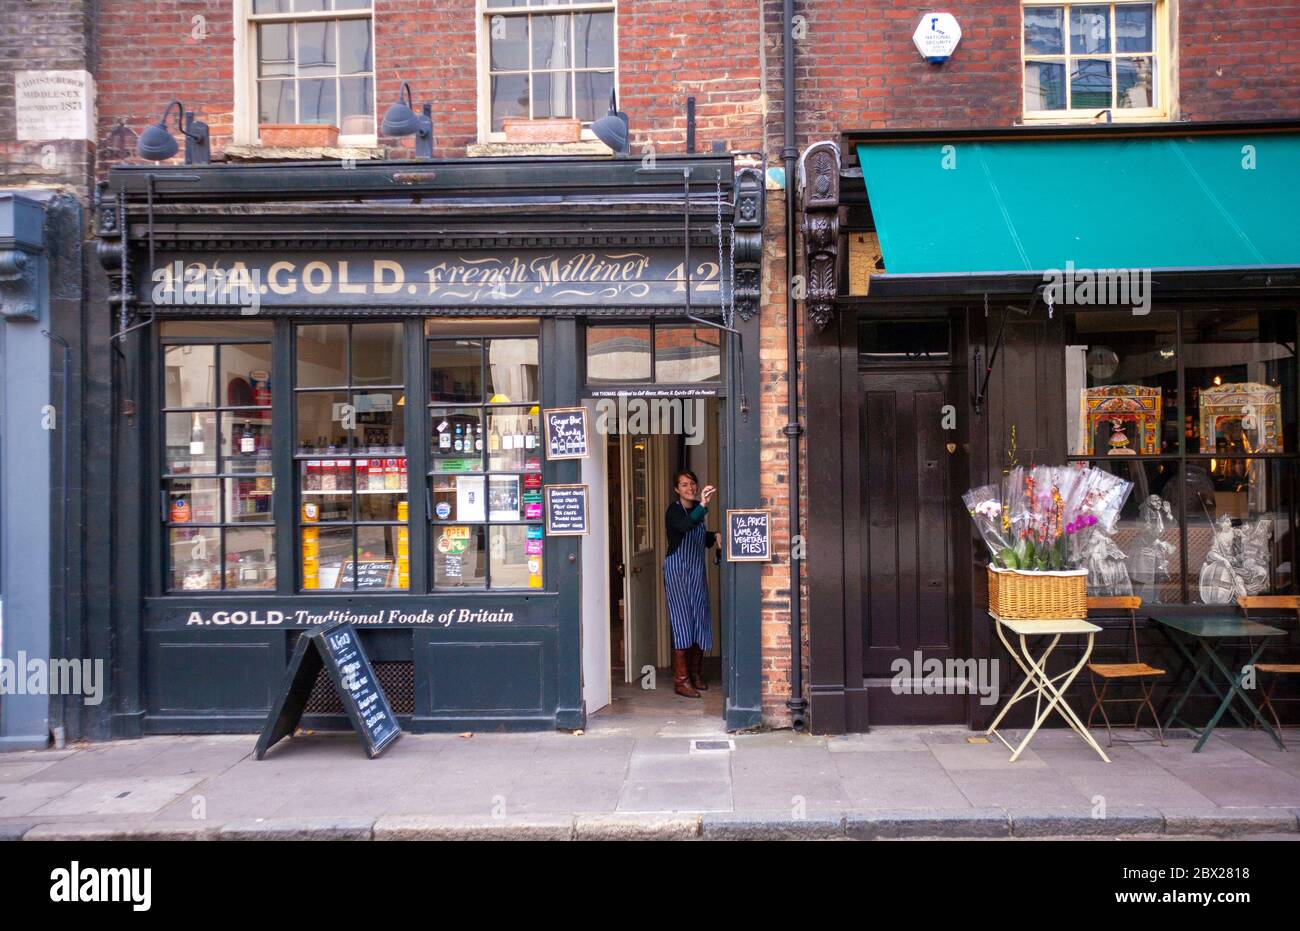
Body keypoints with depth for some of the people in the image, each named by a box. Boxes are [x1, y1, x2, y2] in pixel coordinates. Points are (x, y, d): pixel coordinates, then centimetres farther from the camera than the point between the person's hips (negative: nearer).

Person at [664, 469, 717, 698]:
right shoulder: (674, 510, -12)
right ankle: (681, 680, -5)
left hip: (697, 570, 7)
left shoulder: (697, 509, 9)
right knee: (682, 620, -8)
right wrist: (703, 505, -50)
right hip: (677, 569, -7)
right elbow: (685, 526, -36)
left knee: (700, 619, 9)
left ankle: (695, 672, 24)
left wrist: (714, 536, 2)